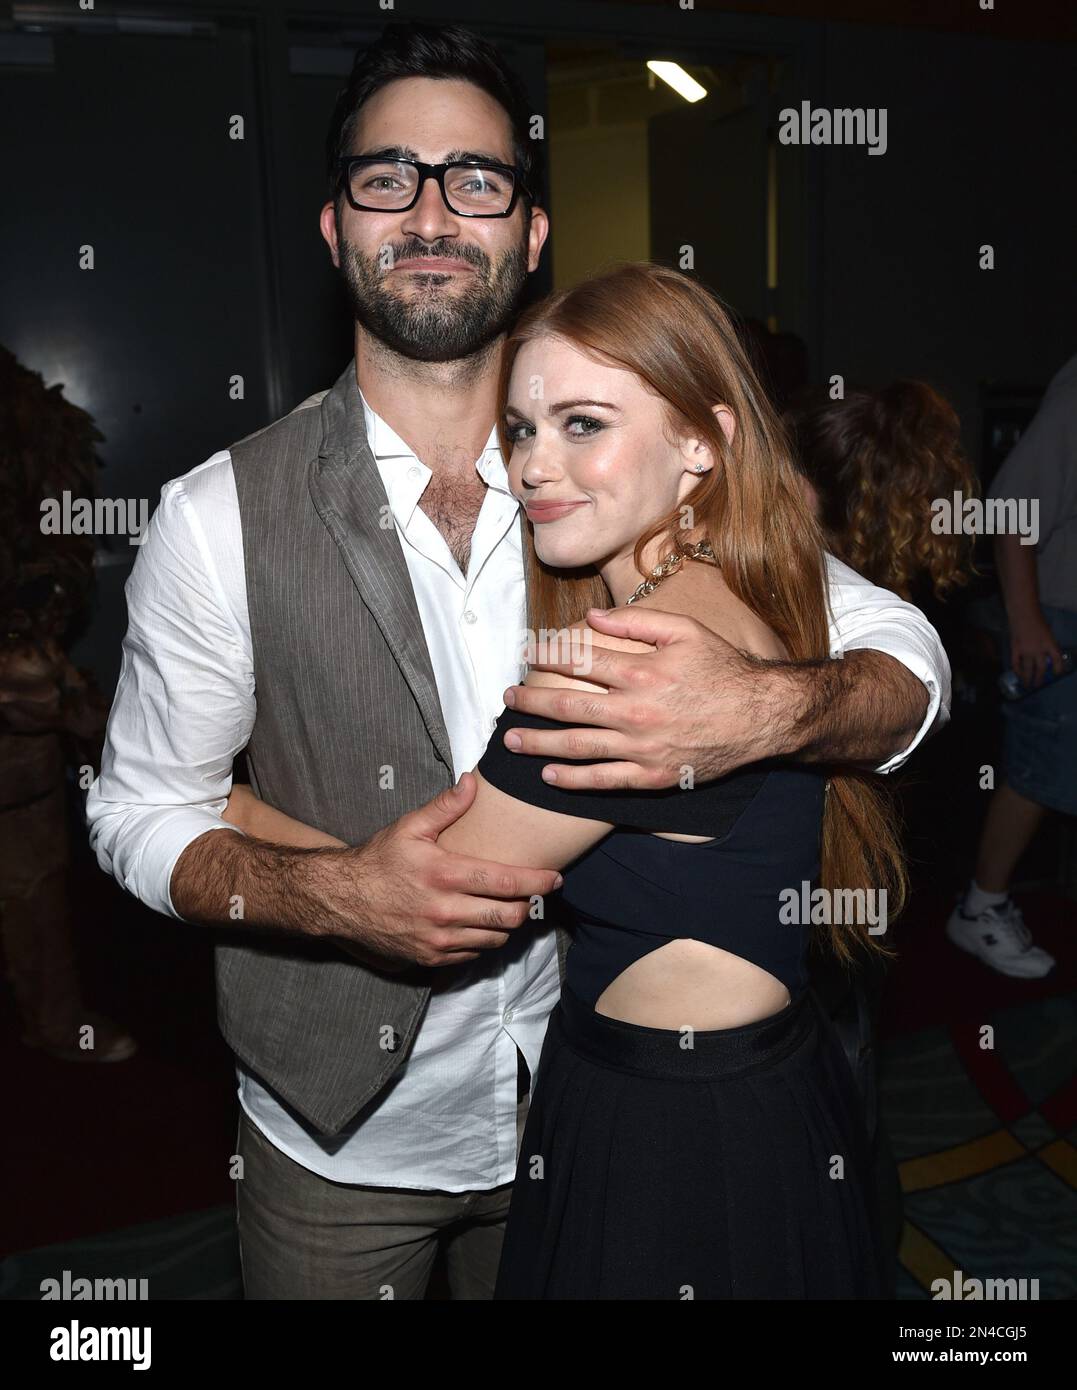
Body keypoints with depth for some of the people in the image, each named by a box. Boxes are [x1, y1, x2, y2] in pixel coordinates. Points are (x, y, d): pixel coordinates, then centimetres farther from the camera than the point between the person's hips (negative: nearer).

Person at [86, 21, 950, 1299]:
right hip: (333, 1142, -1)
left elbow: (906, 660, -9)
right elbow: (139, 811, -6)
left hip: (578, 1110, 2)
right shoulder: (222, 519, -14)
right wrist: (333, 893, -25)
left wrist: (770, 707, -32)